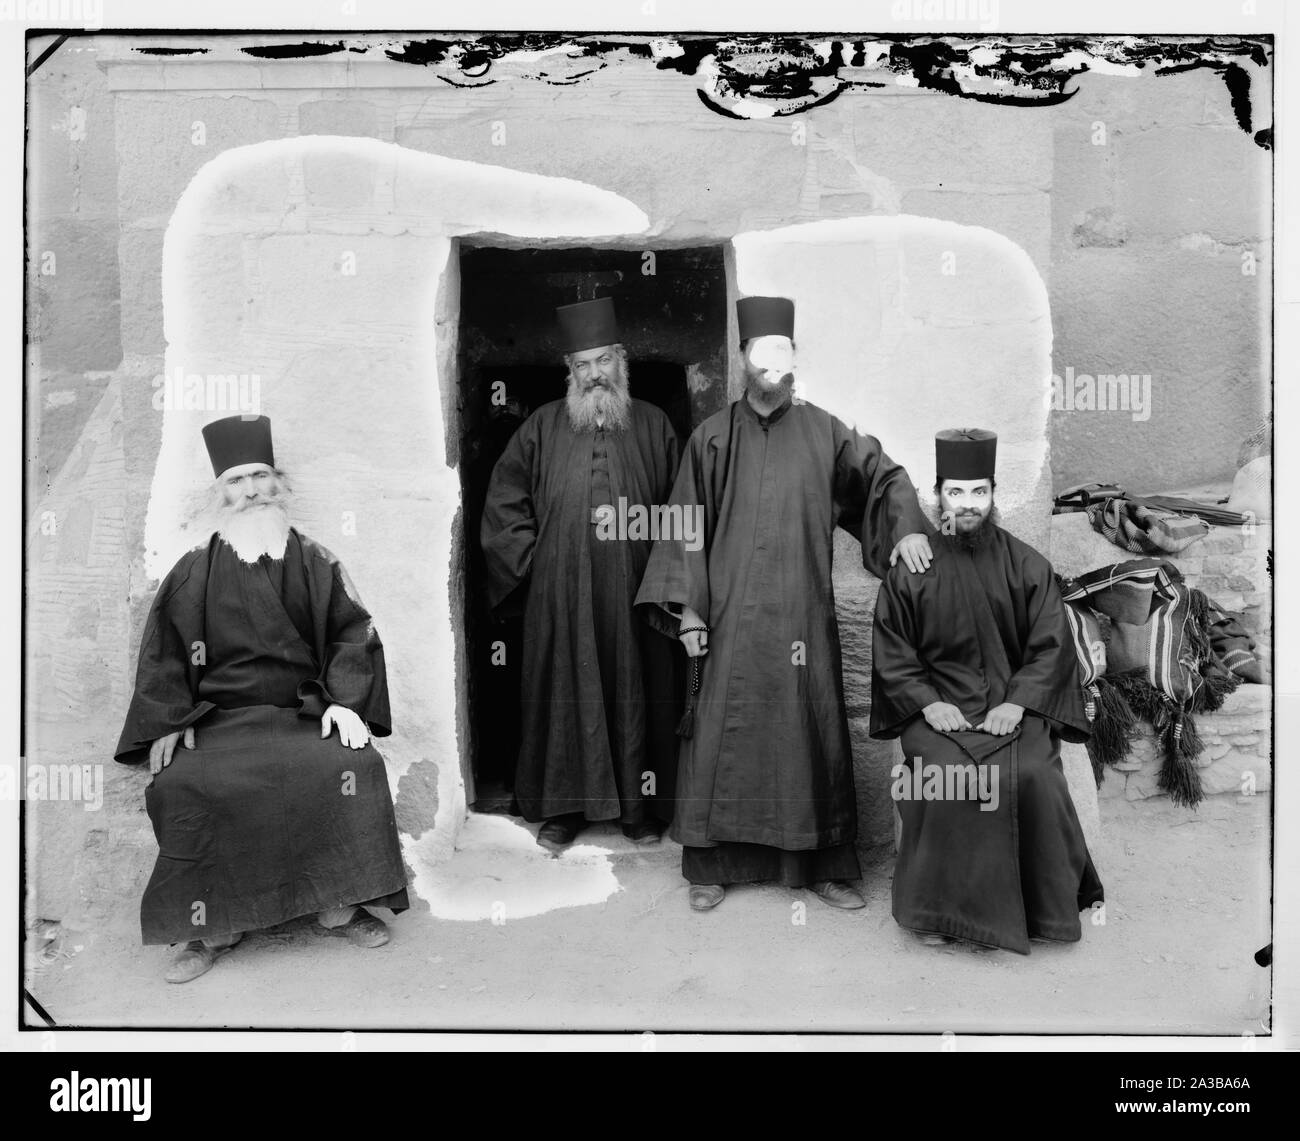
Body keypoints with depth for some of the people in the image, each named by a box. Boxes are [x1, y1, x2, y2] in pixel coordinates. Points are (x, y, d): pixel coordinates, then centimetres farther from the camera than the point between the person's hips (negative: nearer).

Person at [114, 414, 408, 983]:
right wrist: (168, 723, -4)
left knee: (351, 766, -29)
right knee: (182, 786, -29)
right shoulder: (193, 572, 10)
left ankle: (340, 905, -13)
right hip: (218, 719, 0)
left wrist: (345, 700, -10)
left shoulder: (314, 563, 10)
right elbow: (164, 654, 9)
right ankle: (212, 927, -14)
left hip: (306, 713, 0)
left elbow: (353, 634, 5)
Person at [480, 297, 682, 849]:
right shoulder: (542, 427, 8)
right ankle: (562, 806, 16)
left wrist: (641, 523, -6)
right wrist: (534, 558, 0)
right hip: (559, 595, 0)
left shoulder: (653, 426, 8)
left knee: (634, 693, 5)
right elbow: (504, 505, 8)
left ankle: (640, 804, 18)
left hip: (632, 593, 0)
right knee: (564, 694, 4)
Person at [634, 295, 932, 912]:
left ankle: (825, 866, 18)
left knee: (813, 733, 5)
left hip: (801, 614, 1)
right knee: (722, 734, 1)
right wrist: (687, 608, -3)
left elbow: (886, 475, 12)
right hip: (730, 614, -1)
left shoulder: (822, 432, 5)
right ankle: (711, 866, 15)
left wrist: (907, 527, -7)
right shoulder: (712, 438, 4)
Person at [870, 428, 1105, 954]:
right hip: (938, 707, 0)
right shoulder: (910, 568, 4)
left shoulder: (1027, 565, 5)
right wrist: (928, 702, -10)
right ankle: (938, 909, -12)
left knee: (1032, 775, -27)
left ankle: (1044, 906, -4)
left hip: (1016, 704, 1)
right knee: (943, 773, -29)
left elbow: (1051, 646, 2)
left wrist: (1016, 703, -12)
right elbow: (890, 653, 4)